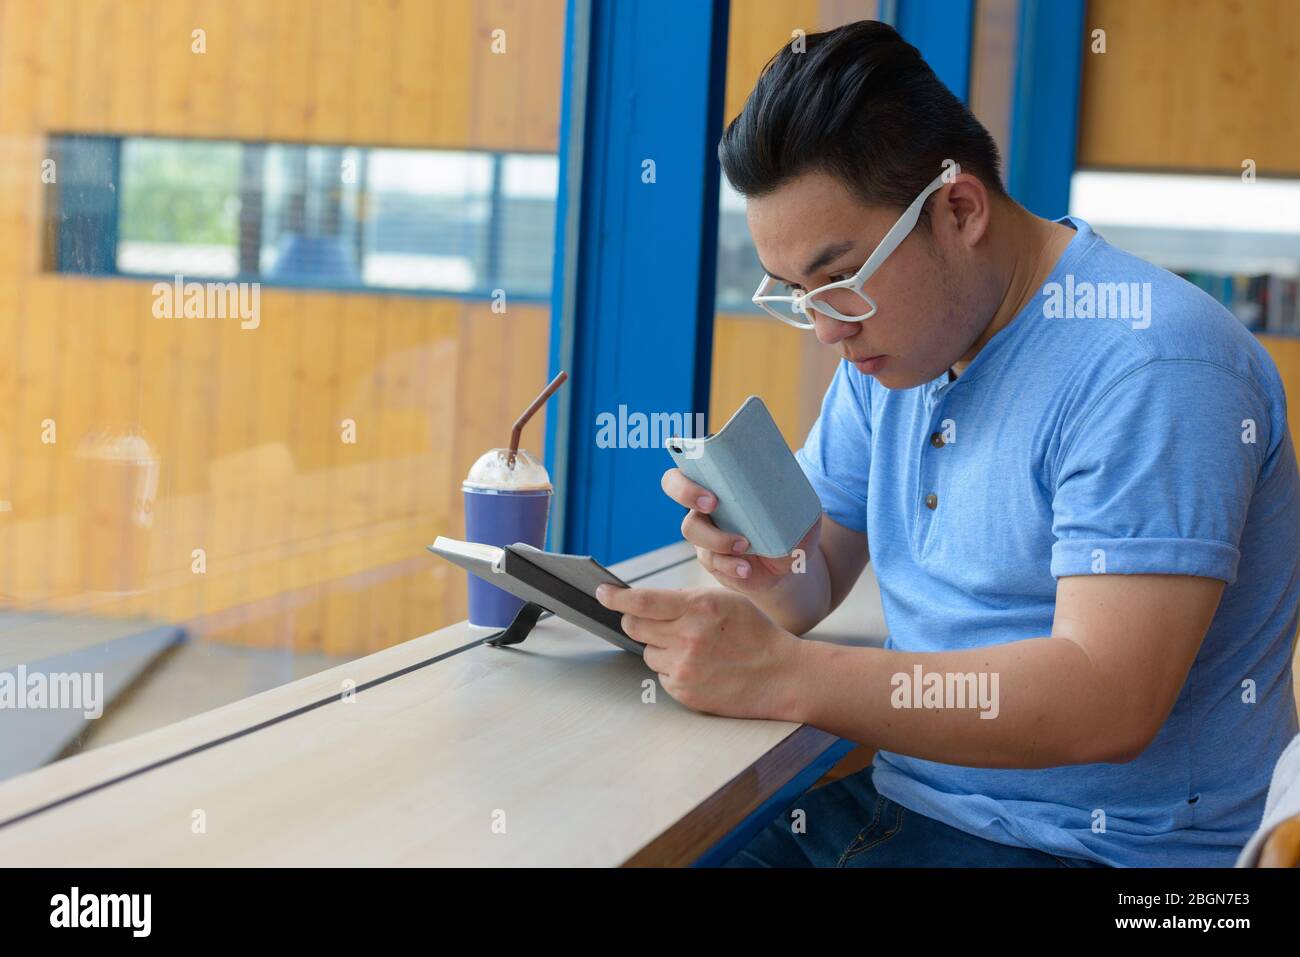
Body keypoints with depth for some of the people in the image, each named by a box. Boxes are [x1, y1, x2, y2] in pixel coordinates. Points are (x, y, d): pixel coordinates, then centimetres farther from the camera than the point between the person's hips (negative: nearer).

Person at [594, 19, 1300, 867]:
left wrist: (781, 674, -31)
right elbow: (817, 583, 13)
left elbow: (1107, 704, -28)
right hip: (906, 799, 8)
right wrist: (770, 569, -12)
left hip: (1100, 846, -8)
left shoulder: (1148, 368, -20)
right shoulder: (893, 335, 8)